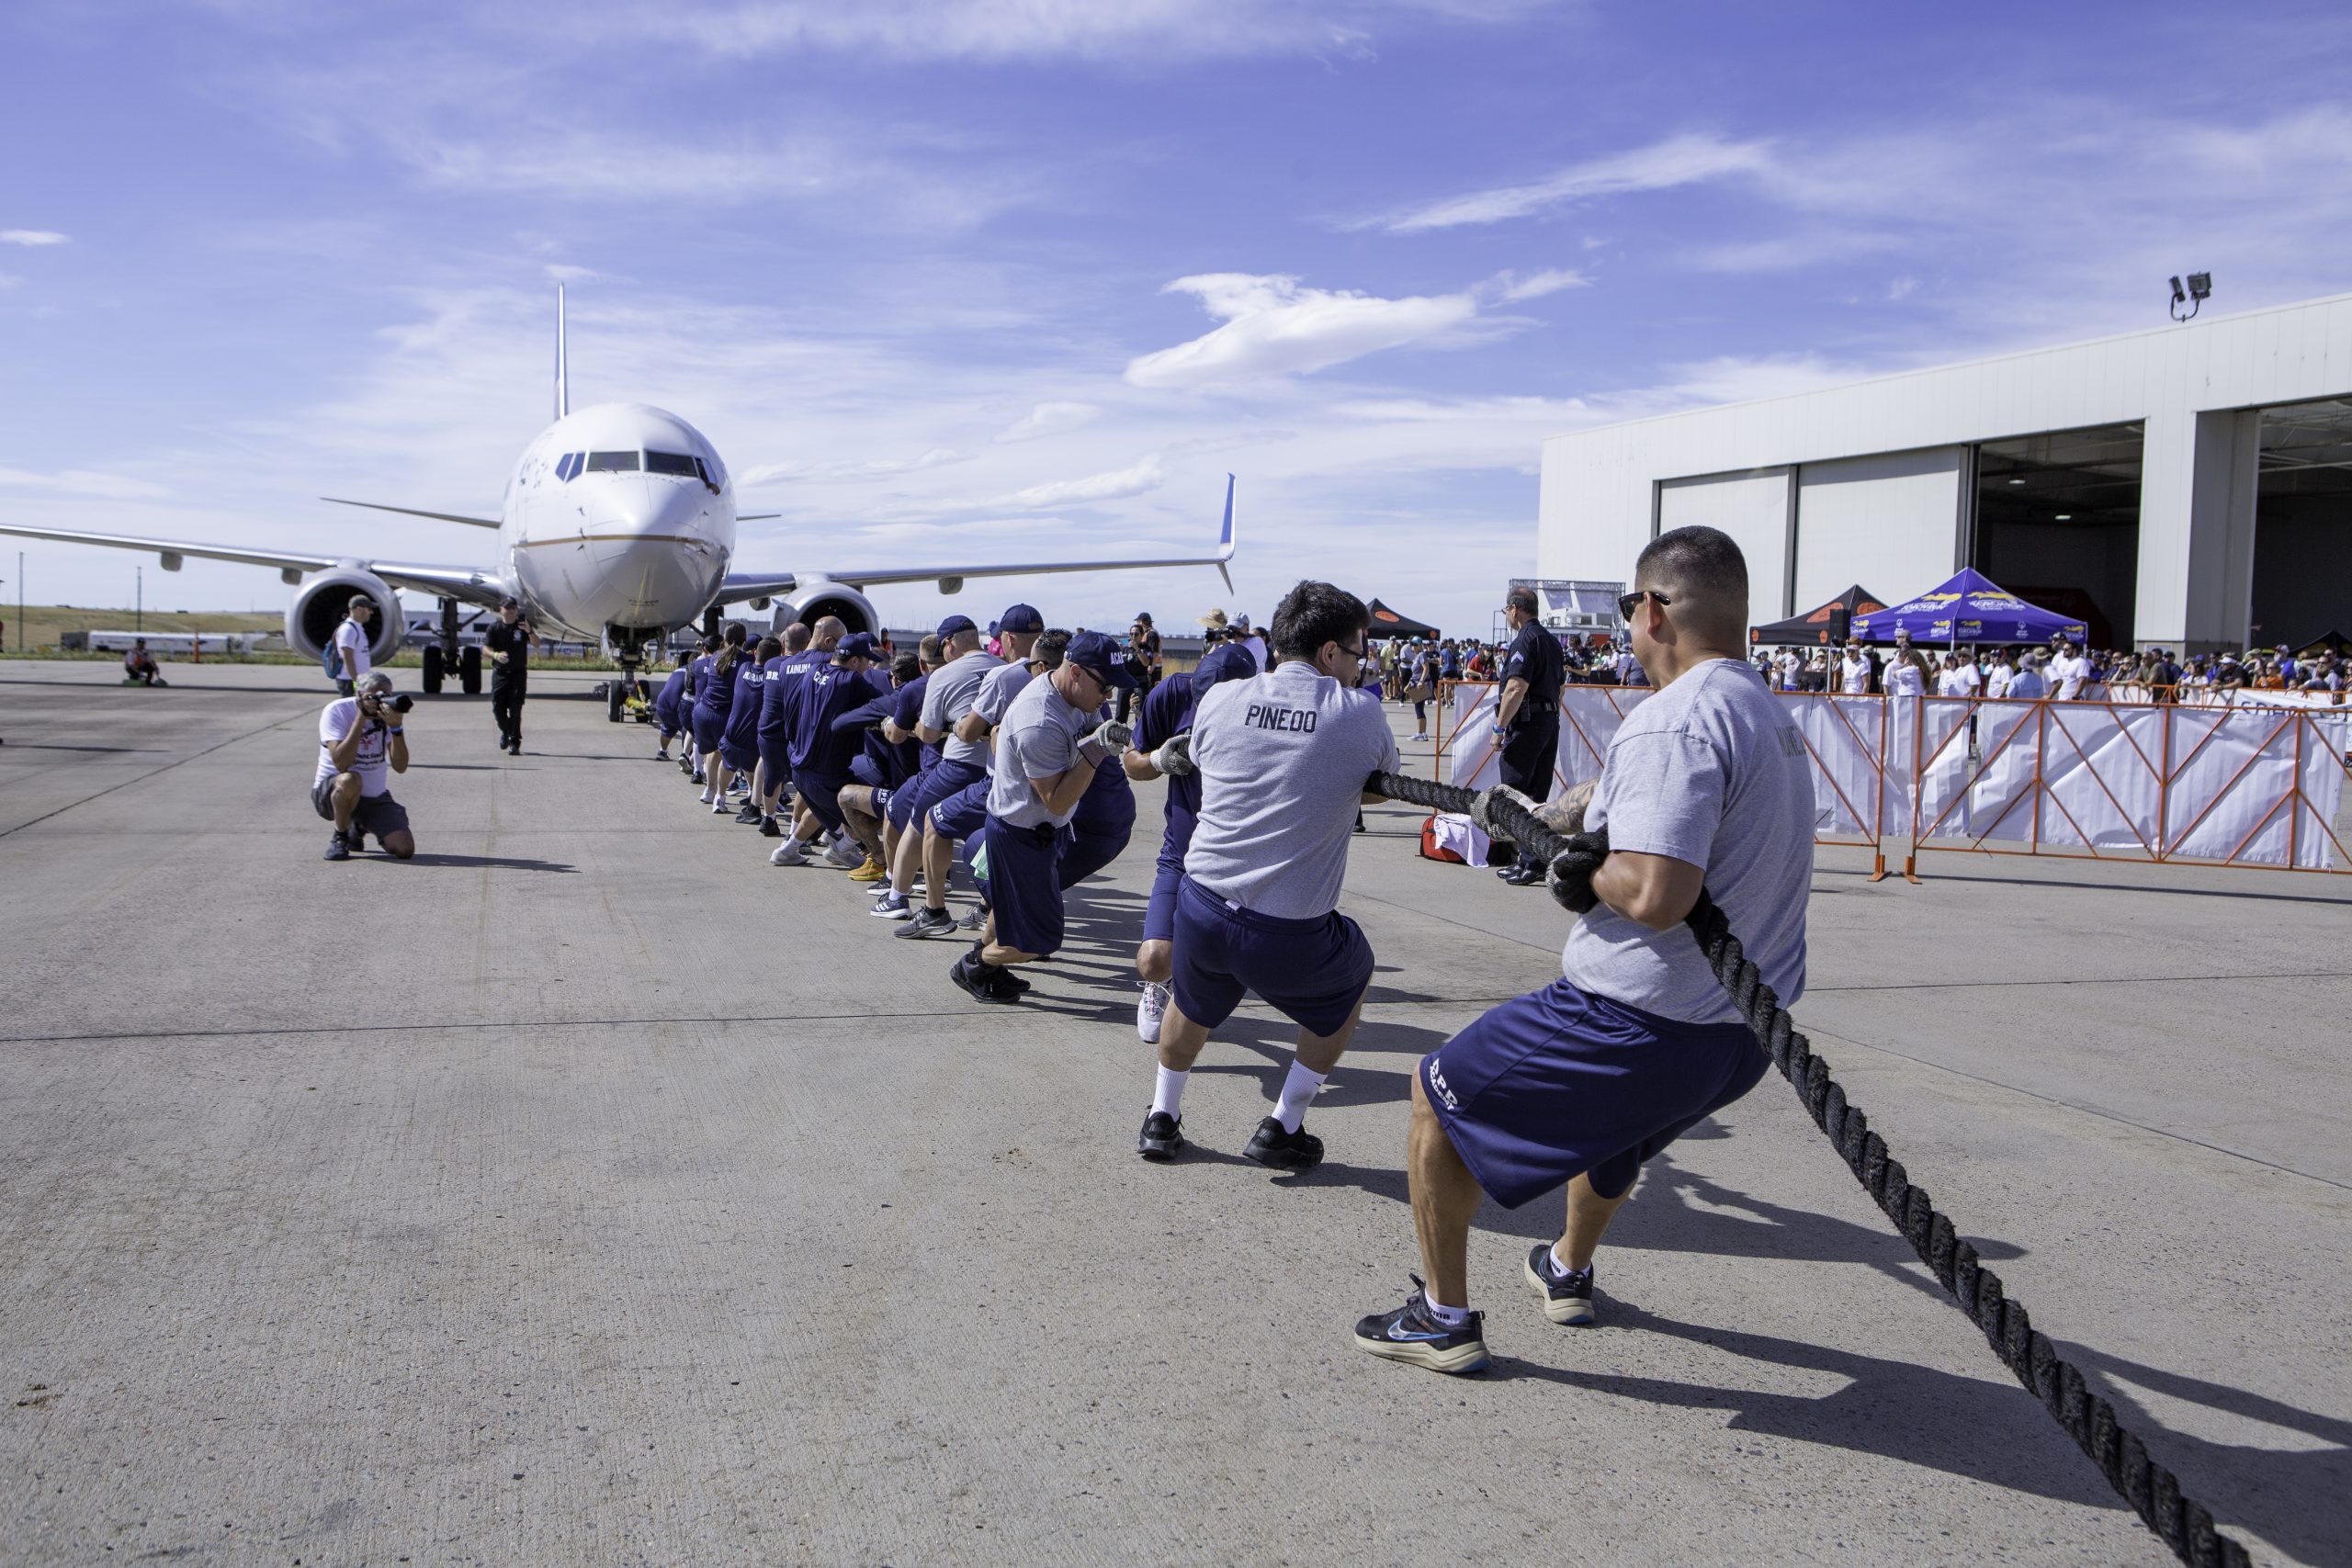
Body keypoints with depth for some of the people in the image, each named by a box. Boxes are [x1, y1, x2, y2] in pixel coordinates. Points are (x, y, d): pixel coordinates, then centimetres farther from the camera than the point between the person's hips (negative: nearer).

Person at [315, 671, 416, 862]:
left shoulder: (390, 712, -5)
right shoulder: (336, 711, -15)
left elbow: (400, 767, -16)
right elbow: (341, 764, -30)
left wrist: (396, 727, -31)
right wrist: (361, 718, -30)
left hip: (375, 797, 4)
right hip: (331, 792, -4)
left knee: (404, 849, -16)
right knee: (350, 780, -40)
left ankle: (359, 828, 17)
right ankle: (339, 837, -11)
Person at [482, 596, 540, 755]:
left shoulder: (523, 625, 3)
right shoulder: (494, 627, 3)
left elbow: (537, 644, -6)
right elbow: (485, 647, -1)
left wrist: (530, 632, -25)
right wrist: (495, 655, -23)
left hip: (519, 673, -1)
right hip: (500, 673, 1)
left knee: (515, 709, -7)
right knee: (498, 708, 0)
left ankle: (515, 743, -4)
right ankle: (505, 732, 29)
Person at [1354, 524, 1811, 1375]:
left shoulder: (1674, 720, -22)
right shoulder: (1770, 713, 10)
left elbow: (1654, 895, -32)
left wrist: (1581, 867, -12)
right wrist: (1585, 816, 22)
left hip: (1640, 1026, -10)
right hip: (1745, 1036, 10)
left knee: (1439, 1092, 9)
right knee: (1608, 1117, 39)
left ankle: (1444, 1316, 16)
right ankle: (1569, 1272, 58)